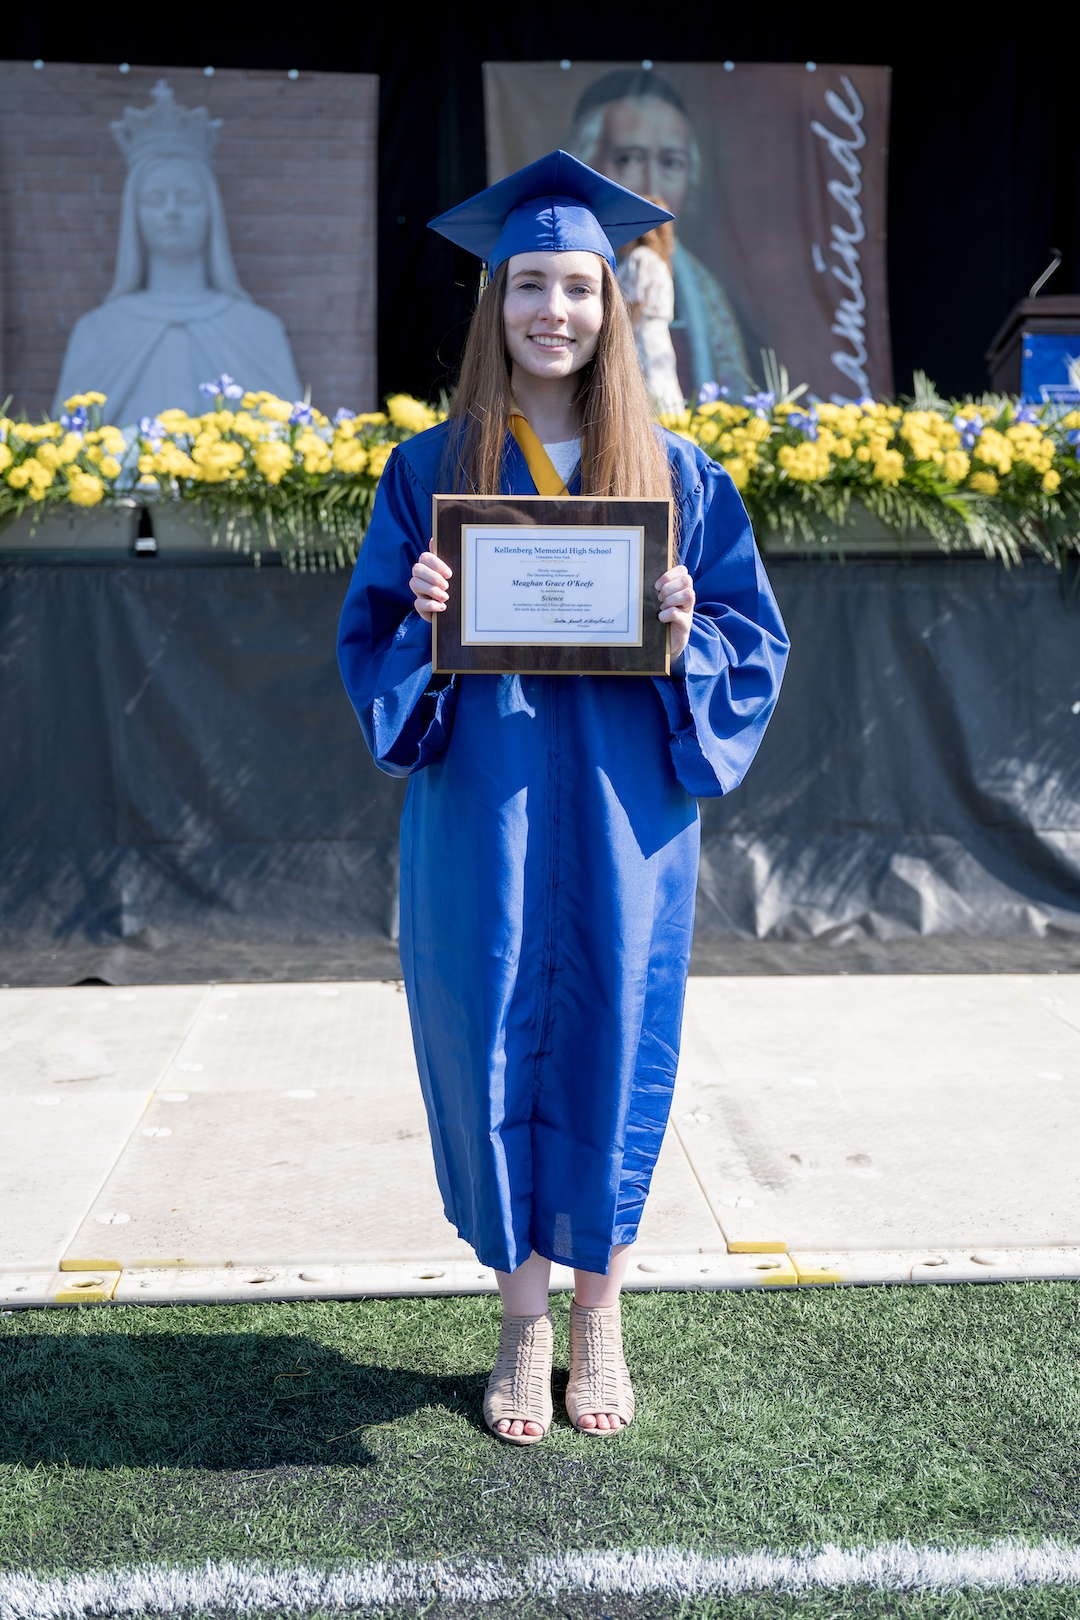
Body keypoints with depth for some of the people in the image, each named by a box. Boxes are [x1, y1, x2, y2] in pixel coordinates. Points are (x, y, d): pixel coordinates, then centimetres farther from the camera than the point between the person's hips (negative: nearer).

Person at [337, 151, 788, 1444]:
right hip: (481, 816, 0)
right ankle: (522, 1326, 25)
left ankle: (598, 1320, 27)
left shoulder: (672, 473, 4)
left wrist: (686, 629, -16)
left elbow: (757, 637, 5)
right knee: (496, 1054, 5)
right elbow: (371, 636, 4)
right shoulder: (432, 469, 4)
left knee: (611, 1050, 6)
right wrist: (424, 618, -17)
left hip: (620, 818, 0)